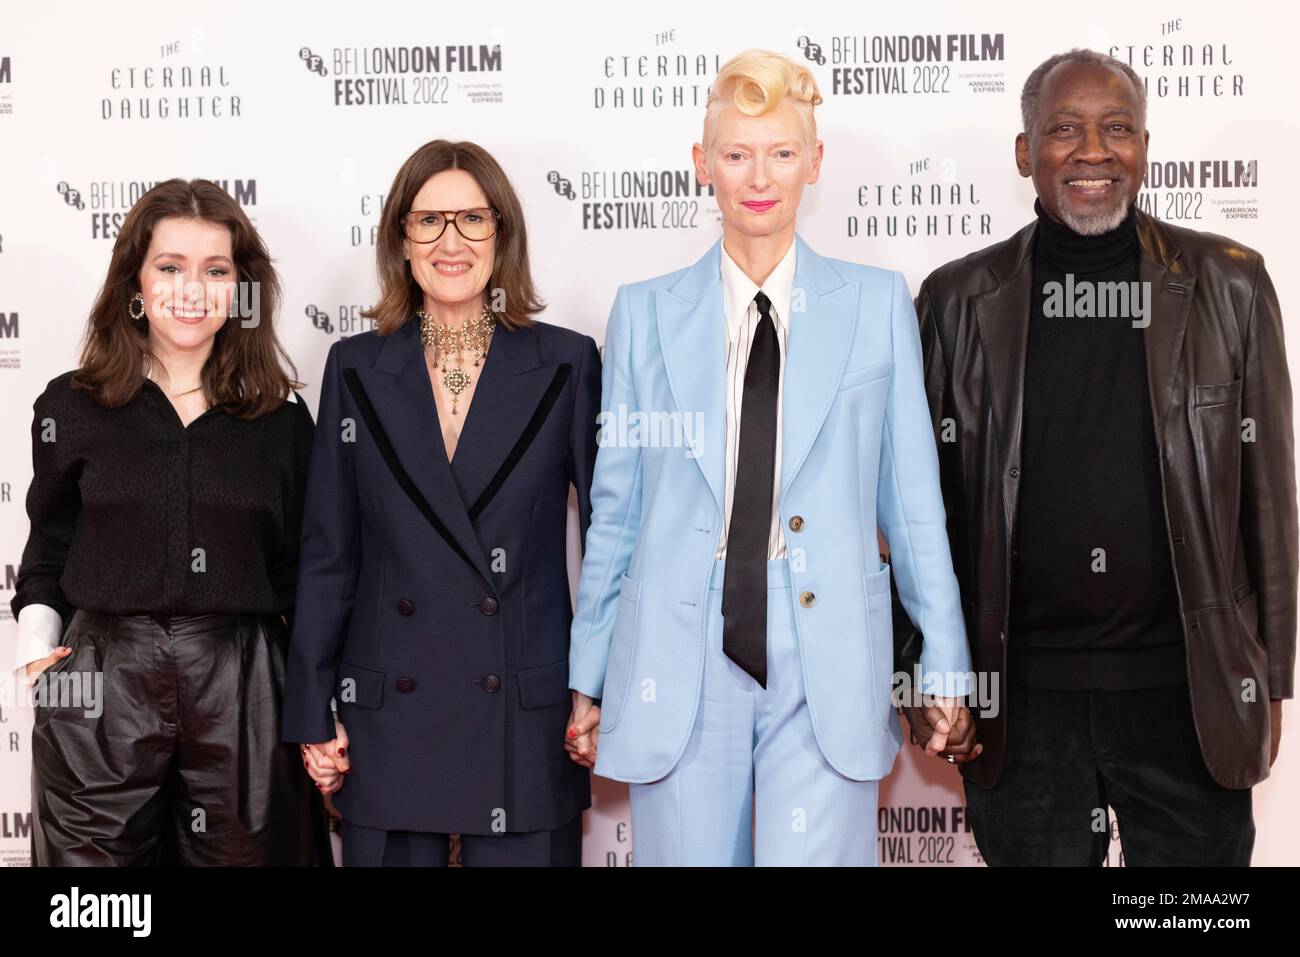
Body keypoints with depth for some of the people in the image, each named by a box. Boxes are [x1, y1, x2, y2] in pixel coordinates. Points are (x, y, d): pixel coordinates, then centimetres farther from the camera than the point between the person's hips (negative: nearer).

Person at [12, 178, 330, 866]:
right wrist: (37, 649, -3)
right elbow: (47, 552, 13)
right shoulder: (71, 406, 5)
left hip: (240, 691, 1)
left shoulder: (279, 417, 5)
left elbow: (296, 571, 9)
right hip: (101, 692, 0)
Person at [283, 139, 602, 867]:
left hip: (527, 721, -1)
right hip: (390, 721, 1)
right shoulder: (357, 369, 5)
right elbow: (328, 553, 7)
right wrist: (312, 713, 4)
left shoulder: (568, 365, 0)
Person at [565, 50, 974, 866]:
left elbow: (913, 502, 7)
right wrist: (589, 680, 10)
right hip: (680, 669, 1)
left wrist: (945, 671, 5)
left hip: (827, 670, -1)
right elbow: (615, 512, 10)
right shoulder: (645, 312, 7)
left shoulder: (879, 304, 6)